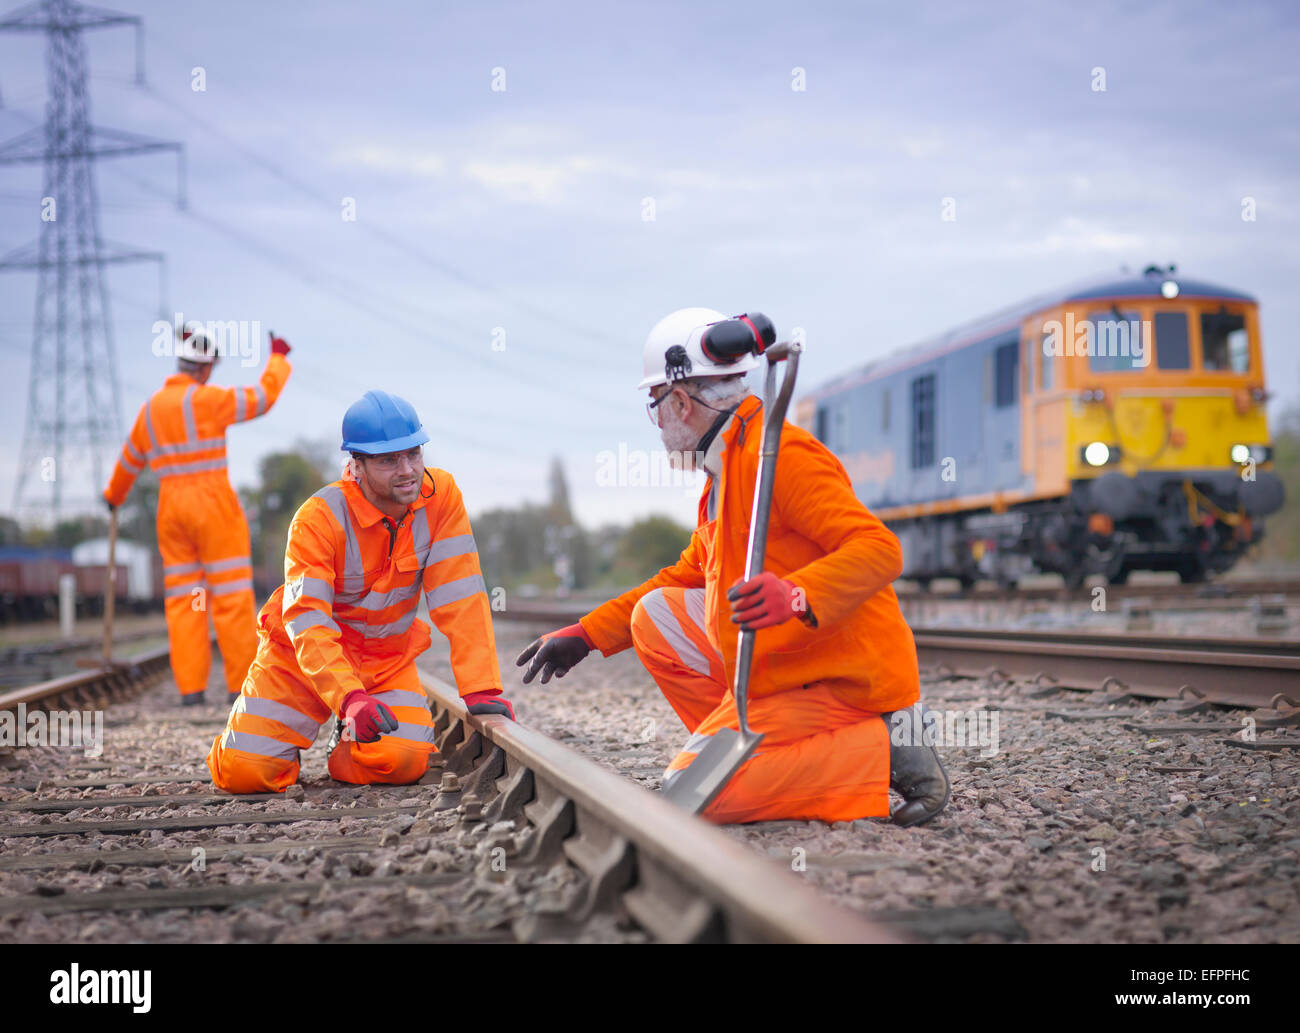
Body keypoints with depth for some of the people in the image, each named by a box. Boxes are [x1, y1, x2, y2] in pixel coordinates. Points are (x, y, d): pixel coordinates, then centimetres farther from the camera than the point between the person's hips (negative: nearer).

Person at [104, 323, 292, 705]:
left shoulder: (151, 408, 12)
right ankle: (243, 684, -4)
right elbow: (264, 397, -4)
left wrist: (114, 494, 46)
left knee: (183, 599, 6)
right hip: (215, 508, -6)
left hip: (171, 512, 6)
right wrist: (278, 359, 14)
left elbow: (130, 458, 27)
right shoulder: (206, 400, -10)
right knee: (232, 595, -3)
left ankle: (190, 687, 1)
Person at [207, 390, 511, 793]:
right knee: (244, 772, -15)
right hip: (302, 656, -2)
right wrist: (350, 698, -45)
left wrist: (480, 689, -25)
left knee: (404, 762, -24)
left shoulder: (441, 495, -14)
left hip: (387, 661, 2)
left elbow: (460, 596, -16)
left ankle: (350, 742, 12)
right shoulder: (319, 519, -23)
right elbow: (307, 624, -30)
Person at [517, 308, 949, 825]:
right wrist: (585, 635, 26)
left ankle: (886, 750, -13)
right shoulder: (727, 464, 16)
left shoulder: (777, 454, -17)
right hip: (783, 662, 10)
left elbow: (880, 549, -27)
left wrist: (796, 596, -44)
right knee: (655, 616, 12)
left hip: (844, 679, -10)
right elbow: (686, 575, 28)